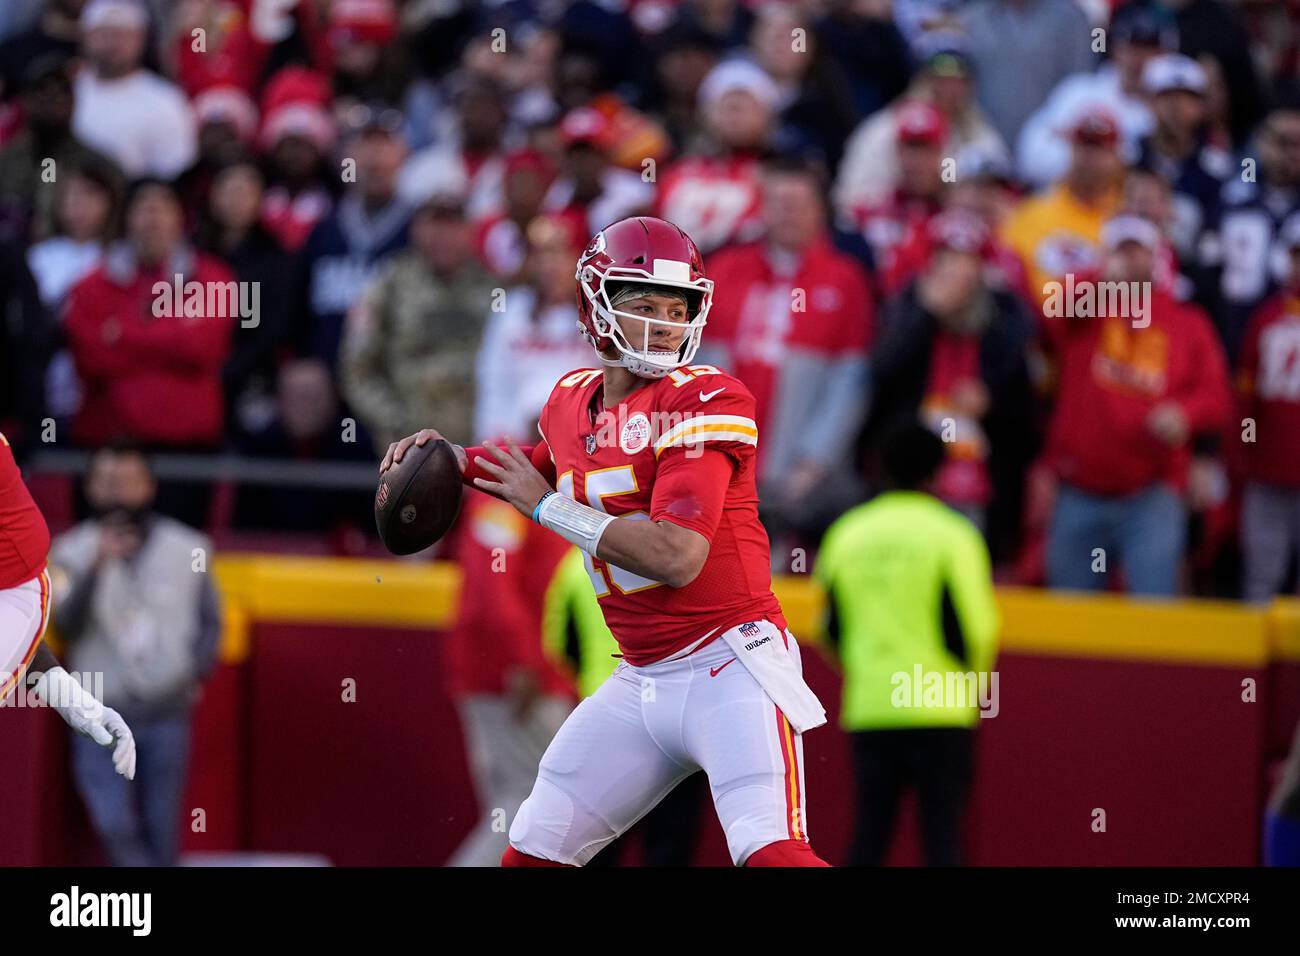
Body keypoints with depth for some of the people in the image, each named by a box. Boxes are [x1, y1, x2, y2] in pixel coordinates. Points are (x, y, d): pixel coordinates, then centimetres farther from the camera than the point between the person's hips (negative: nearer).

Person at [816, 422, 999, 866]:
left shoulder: (847, 534, 7)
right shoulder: (952, 535, -6)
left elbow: (832, 629, 12)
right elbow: (973, 628, -8)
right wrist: (976, 680, 11)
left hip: (867, 709, 4)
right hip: (940, 710, -4)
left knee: (869, 834, 7)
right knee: (942, 834, 0)